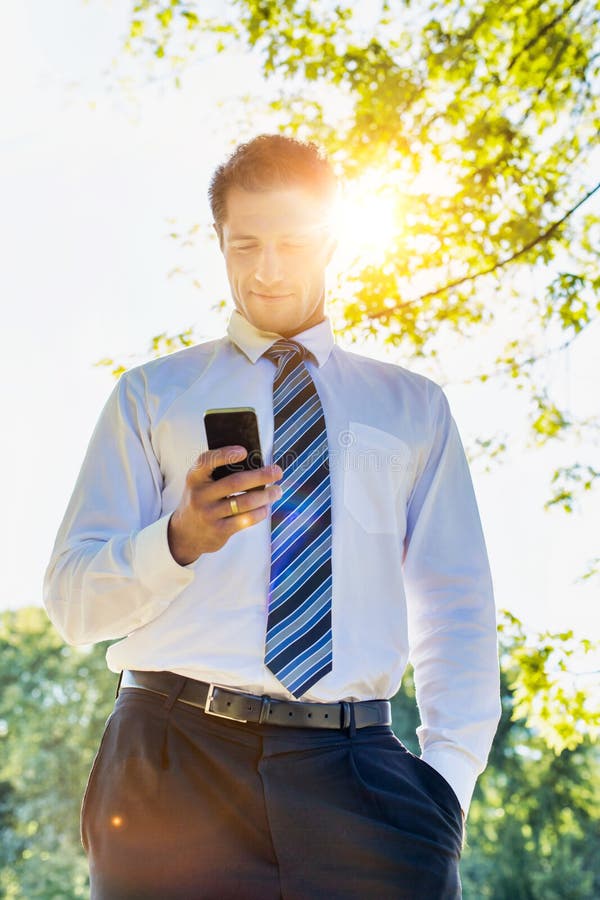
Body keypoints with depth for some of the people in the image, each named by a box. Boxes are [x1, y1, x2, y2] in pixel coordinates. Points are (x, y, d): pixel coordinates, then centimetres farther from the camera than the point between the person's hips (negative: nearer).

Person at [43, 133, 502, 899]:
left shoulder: (412, 407, 18)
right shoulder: (152, 395, 13)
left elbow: (457, 605, 14)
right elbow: (70, 600, 6)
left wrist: (449, 771, -1)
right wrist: (179, 540, -15)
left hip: (355, 773, 1)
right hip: (175, 761, 0)